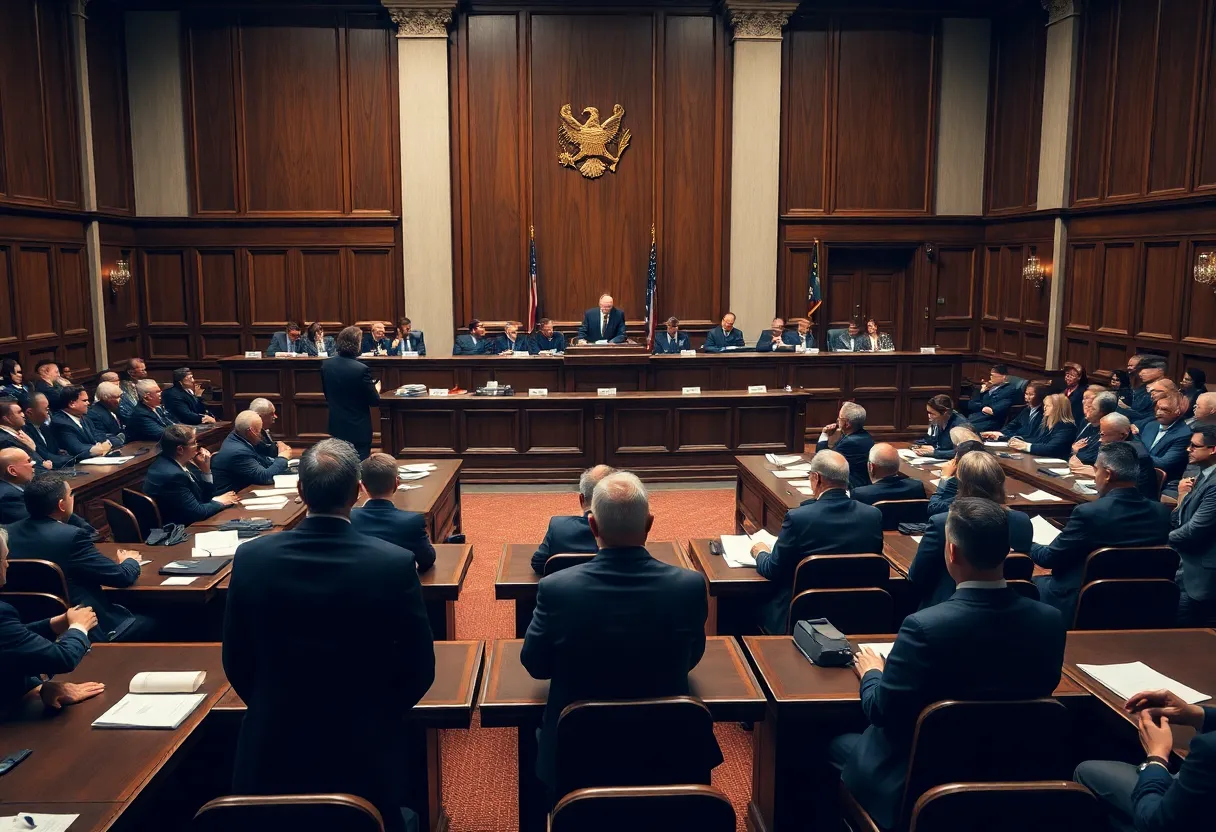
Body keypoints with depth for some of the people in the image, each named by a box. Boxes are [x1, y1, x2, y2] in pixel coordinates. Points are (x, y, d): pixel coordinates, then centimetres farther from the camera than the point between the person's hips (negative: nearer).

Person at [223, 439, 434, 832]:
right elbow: (419, 669, -10)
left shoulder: (252, 557, -12)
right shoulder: (395, 563, -19)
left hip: (272, 749, 2)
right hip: (365, 751, -1)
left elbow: (236, 664, -1)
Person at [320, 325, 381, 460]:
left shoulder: (326, 366, -3)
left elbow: (327, 396, 10)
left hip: (336, 427, 6)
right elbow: (374, 401, -13)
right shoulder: (362, 369, -21)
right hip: (359, 429, -6)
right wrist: (376, 388, 7)